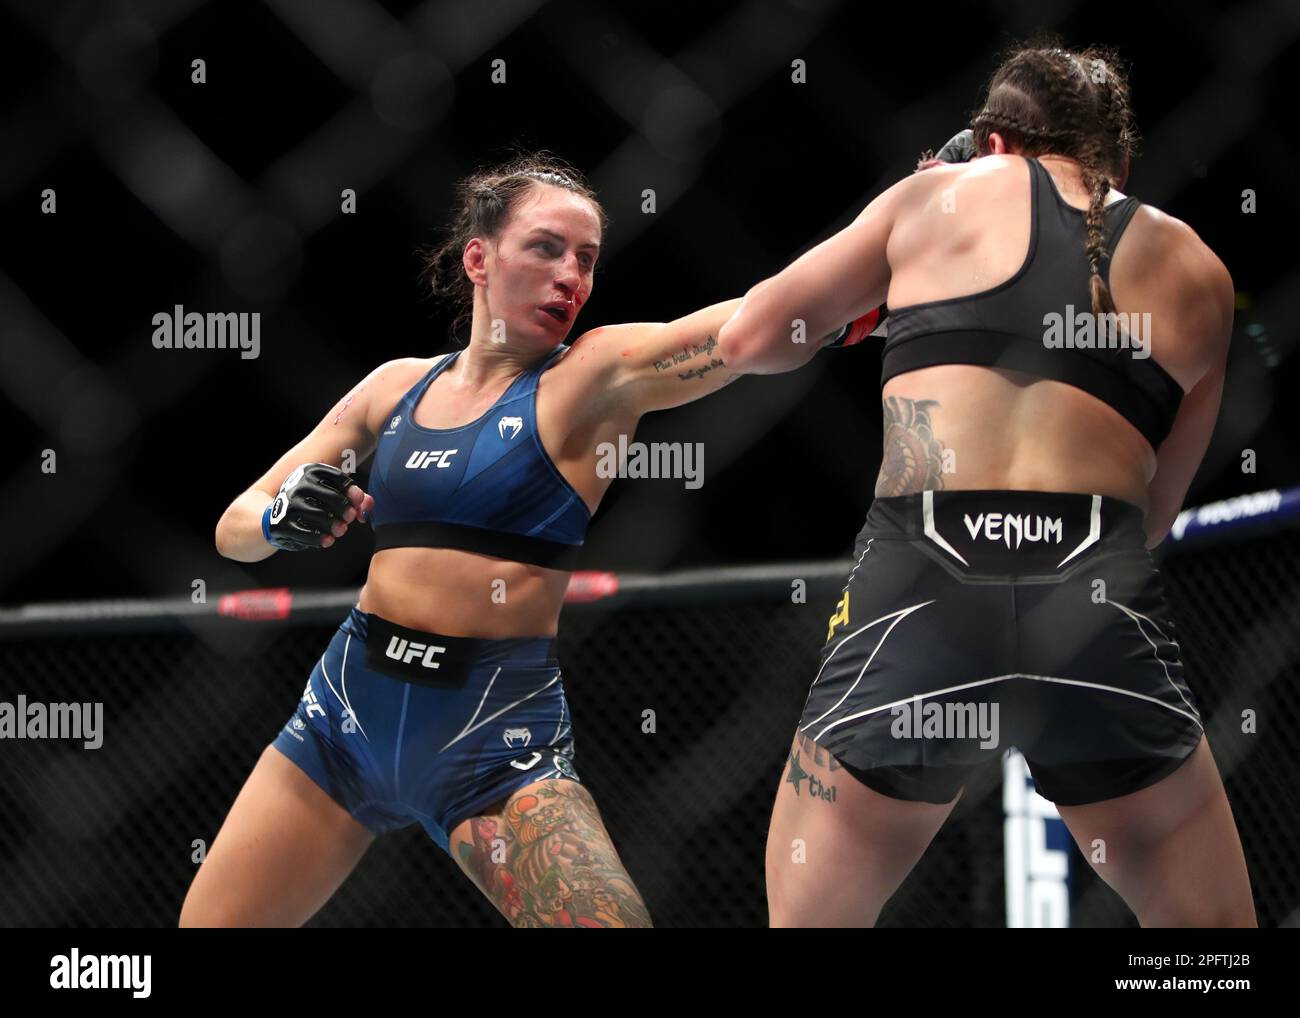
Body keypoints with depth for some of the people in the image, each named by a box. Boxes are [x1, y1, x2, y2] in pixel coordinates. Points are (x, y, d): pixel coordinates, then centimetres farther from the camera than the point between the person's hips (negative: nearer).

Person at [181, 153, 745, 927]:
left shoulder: (596, 376, -4)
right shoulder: (401, 386, 8)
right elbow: (236, 529, 13)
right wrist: (281, 522, -10)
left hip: (495, 733, -4)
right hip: (349, 704, 4)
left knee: (611, 916, -22)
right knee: (210, 923, 8)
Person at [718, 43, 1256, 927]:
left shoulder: (941, 198, 17)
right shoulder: (1197, 273, 20)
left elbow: (749, 340, 18)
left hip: (921, 589, -1)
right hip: (1103, 604, 1)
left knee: (808, 917, 15)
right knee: (1210, 923, 17)